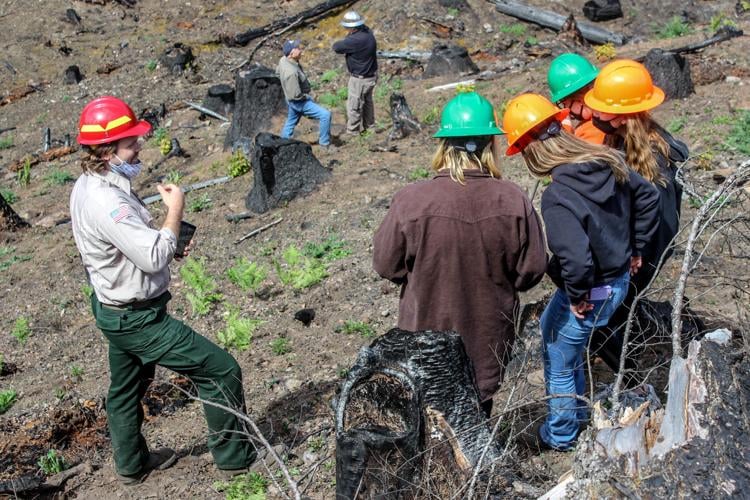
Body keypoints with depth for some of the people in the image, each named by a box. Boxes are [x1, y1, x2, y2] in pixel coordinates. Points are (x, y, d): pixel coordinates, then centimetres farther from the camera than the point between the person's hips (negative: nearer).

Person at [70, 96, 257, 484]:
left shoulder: (88, 186, 2)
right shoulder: (105, 202, -30)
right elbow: (154, 257, -32)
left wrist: (169, 240, -1)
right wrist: (175, 210, -20)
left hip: (114, 309, 10)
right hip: (136, 318, -10)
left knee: (126, 389, 25)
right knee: (221, 371, -1)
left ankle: (131, 463, 45)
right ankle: (234, 454, 14)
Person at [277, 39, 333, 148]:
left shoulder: (283, 60, -10)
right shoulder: (291, 73, -37)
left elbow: (278, 71, 12)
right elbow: (296, 95, -32)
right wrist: (307, 97, -14)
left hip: (291, 100, 9)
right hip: (299, 101, -9)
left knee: (290, 123, 26)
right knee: (325, 115, -8)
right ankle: (325, 143, 6)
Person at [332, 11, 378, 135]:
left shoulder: (355, 40, -33)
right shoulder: (368, 32, -6)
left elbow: (336, 47, -22)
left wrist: (345, 41, -4)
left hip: (360, 79, -9)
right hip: (371, 75, 9)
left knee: (354, 106, 7)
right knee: (367, 100, 27)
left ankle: (352, 132, 21)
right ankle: (368, 125, 45)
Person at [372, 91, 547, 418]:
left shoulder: (410, 201, -22)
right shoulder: (514, 202, -17)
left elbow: (386, 265, -9)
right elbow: (531, 270, -7)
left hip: (428, 330, -1)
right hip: (489, 337, 2)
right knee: (480, 405, 23)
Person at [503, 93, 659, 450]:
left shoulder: (557, 197, -32)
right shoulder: (607, 161, -8)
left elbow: (575, 258, -37)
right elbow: (647, 197, 6)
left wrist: (577, 296, -18)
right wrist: (635, 248, 14)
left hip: (592, 292, -9)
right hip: (620, 277, 9)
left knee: (560, 365, 15)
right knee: (550, 327, 31)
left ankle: (561, 434, 38)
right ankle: (576, 409, 48)